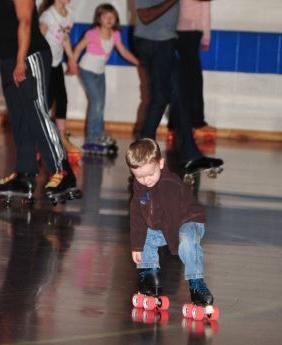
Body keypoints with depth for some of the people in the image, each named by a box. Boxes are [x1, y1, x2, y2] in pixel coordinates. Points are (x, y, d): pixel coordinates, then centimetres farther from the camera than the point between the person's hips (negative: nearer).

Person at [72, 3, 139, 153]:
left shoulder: (115, 35, -4)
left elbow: (124, 52, 5)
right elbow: (79, 48, -9)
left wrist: (139, 62, 1)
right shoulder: (93, 34, -19)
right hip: (87, 70, -6)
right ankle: (97, 135, -10)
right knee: (97, 101, -15)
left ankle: (91, 139, 13)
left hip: (100, 72, 6)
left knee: (99, 105, 7)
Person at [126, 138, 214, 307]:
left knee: (187, 241, -35)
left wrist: (174, 245, -24)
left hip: (188, 222, -8)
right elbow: (137, 217, 0)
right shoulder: (139, 186, -7)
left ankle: (196, 284, -31)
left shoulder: (171, 185, -30)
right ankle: (150, 274, 20)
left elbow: (172, 217, -27)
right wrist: (137, 246, 0)